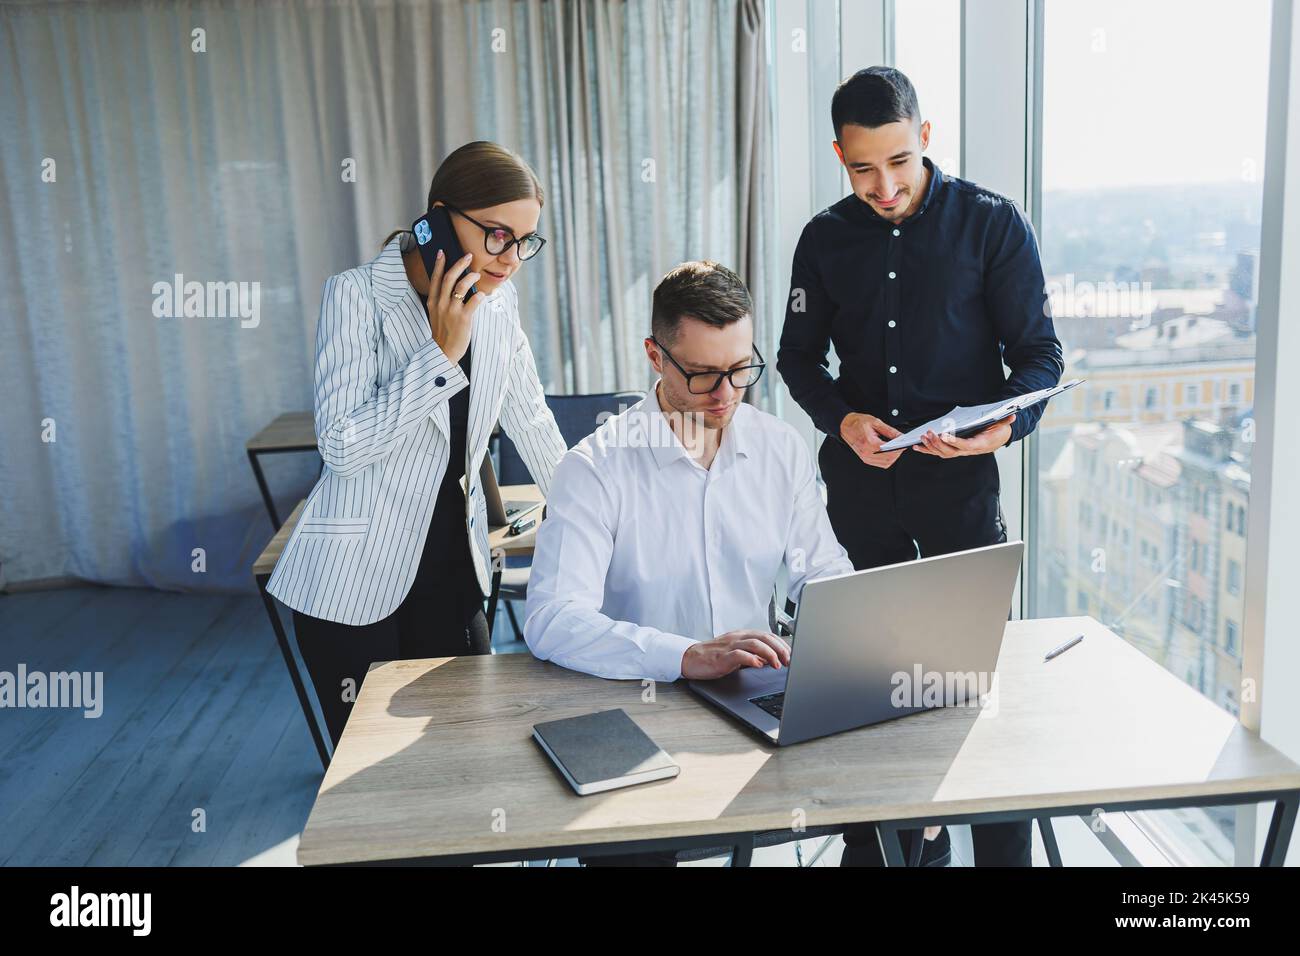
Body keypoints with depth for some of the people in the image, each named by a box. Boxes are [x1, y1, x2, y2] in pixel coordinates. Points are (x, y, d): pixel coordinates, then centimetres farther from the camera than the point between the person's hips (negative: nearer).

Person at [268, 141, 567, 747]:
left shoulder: (499, 302, 3)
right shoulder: (357, 295, -14)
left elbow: (531, 423, 14)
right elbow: (341, 447, -22)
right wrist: (442, 353, -23)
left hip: (452, 575, 5)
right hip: (355, 584, -5)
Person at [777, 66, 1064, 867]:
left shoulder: (993, 224, -4)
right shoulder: (826, 239, 6)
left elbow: (1040, 355, -2)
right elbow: (799, 355, 11)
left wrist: (1006, 425, -22)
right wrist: (843, 418, -8)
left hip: (960, 481, -3)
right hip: (861, 481, 3)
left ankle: (1003, 851, 17)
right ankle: (886, 842, 27)